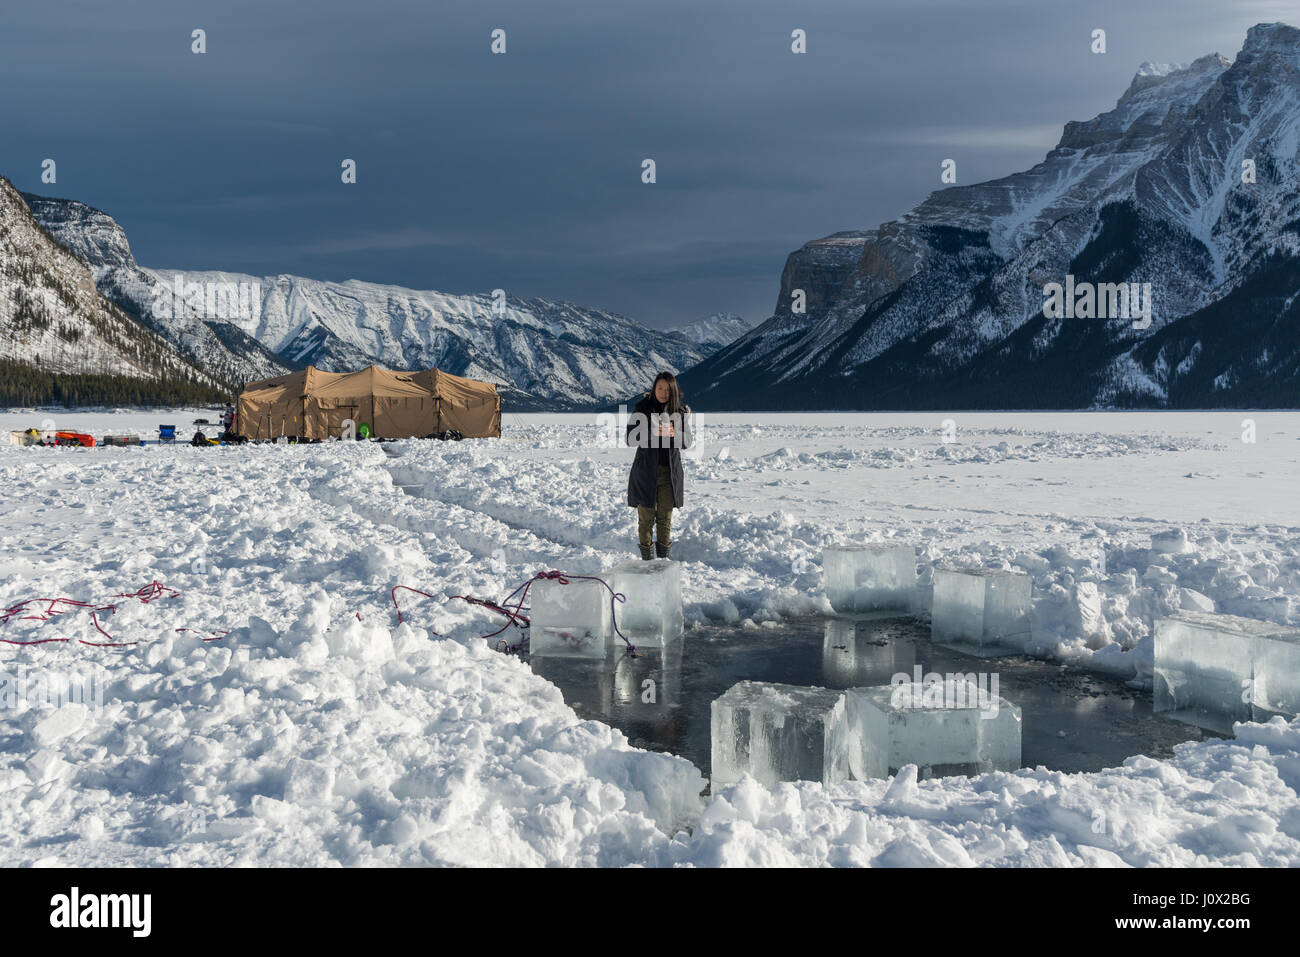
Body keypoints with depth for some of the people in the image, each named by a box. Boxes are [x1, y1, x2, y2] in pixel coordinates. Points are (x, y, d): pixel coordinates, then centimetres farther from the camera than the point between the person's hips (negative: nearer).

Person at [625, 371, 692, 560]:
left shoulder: (680, 411, 4)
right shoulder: (642, 408, -3)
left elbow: (687, 442, 3)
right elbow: (631, 438, -7)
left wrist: (674, 434, -18)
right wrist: (652, 433, -23)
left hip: (670, 471, 2)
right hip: (646, 470, -2)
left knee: (665, 516, 8)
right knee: (646, 516, 0)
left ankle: (664, 556, 17)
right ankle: (647, 559, 5)